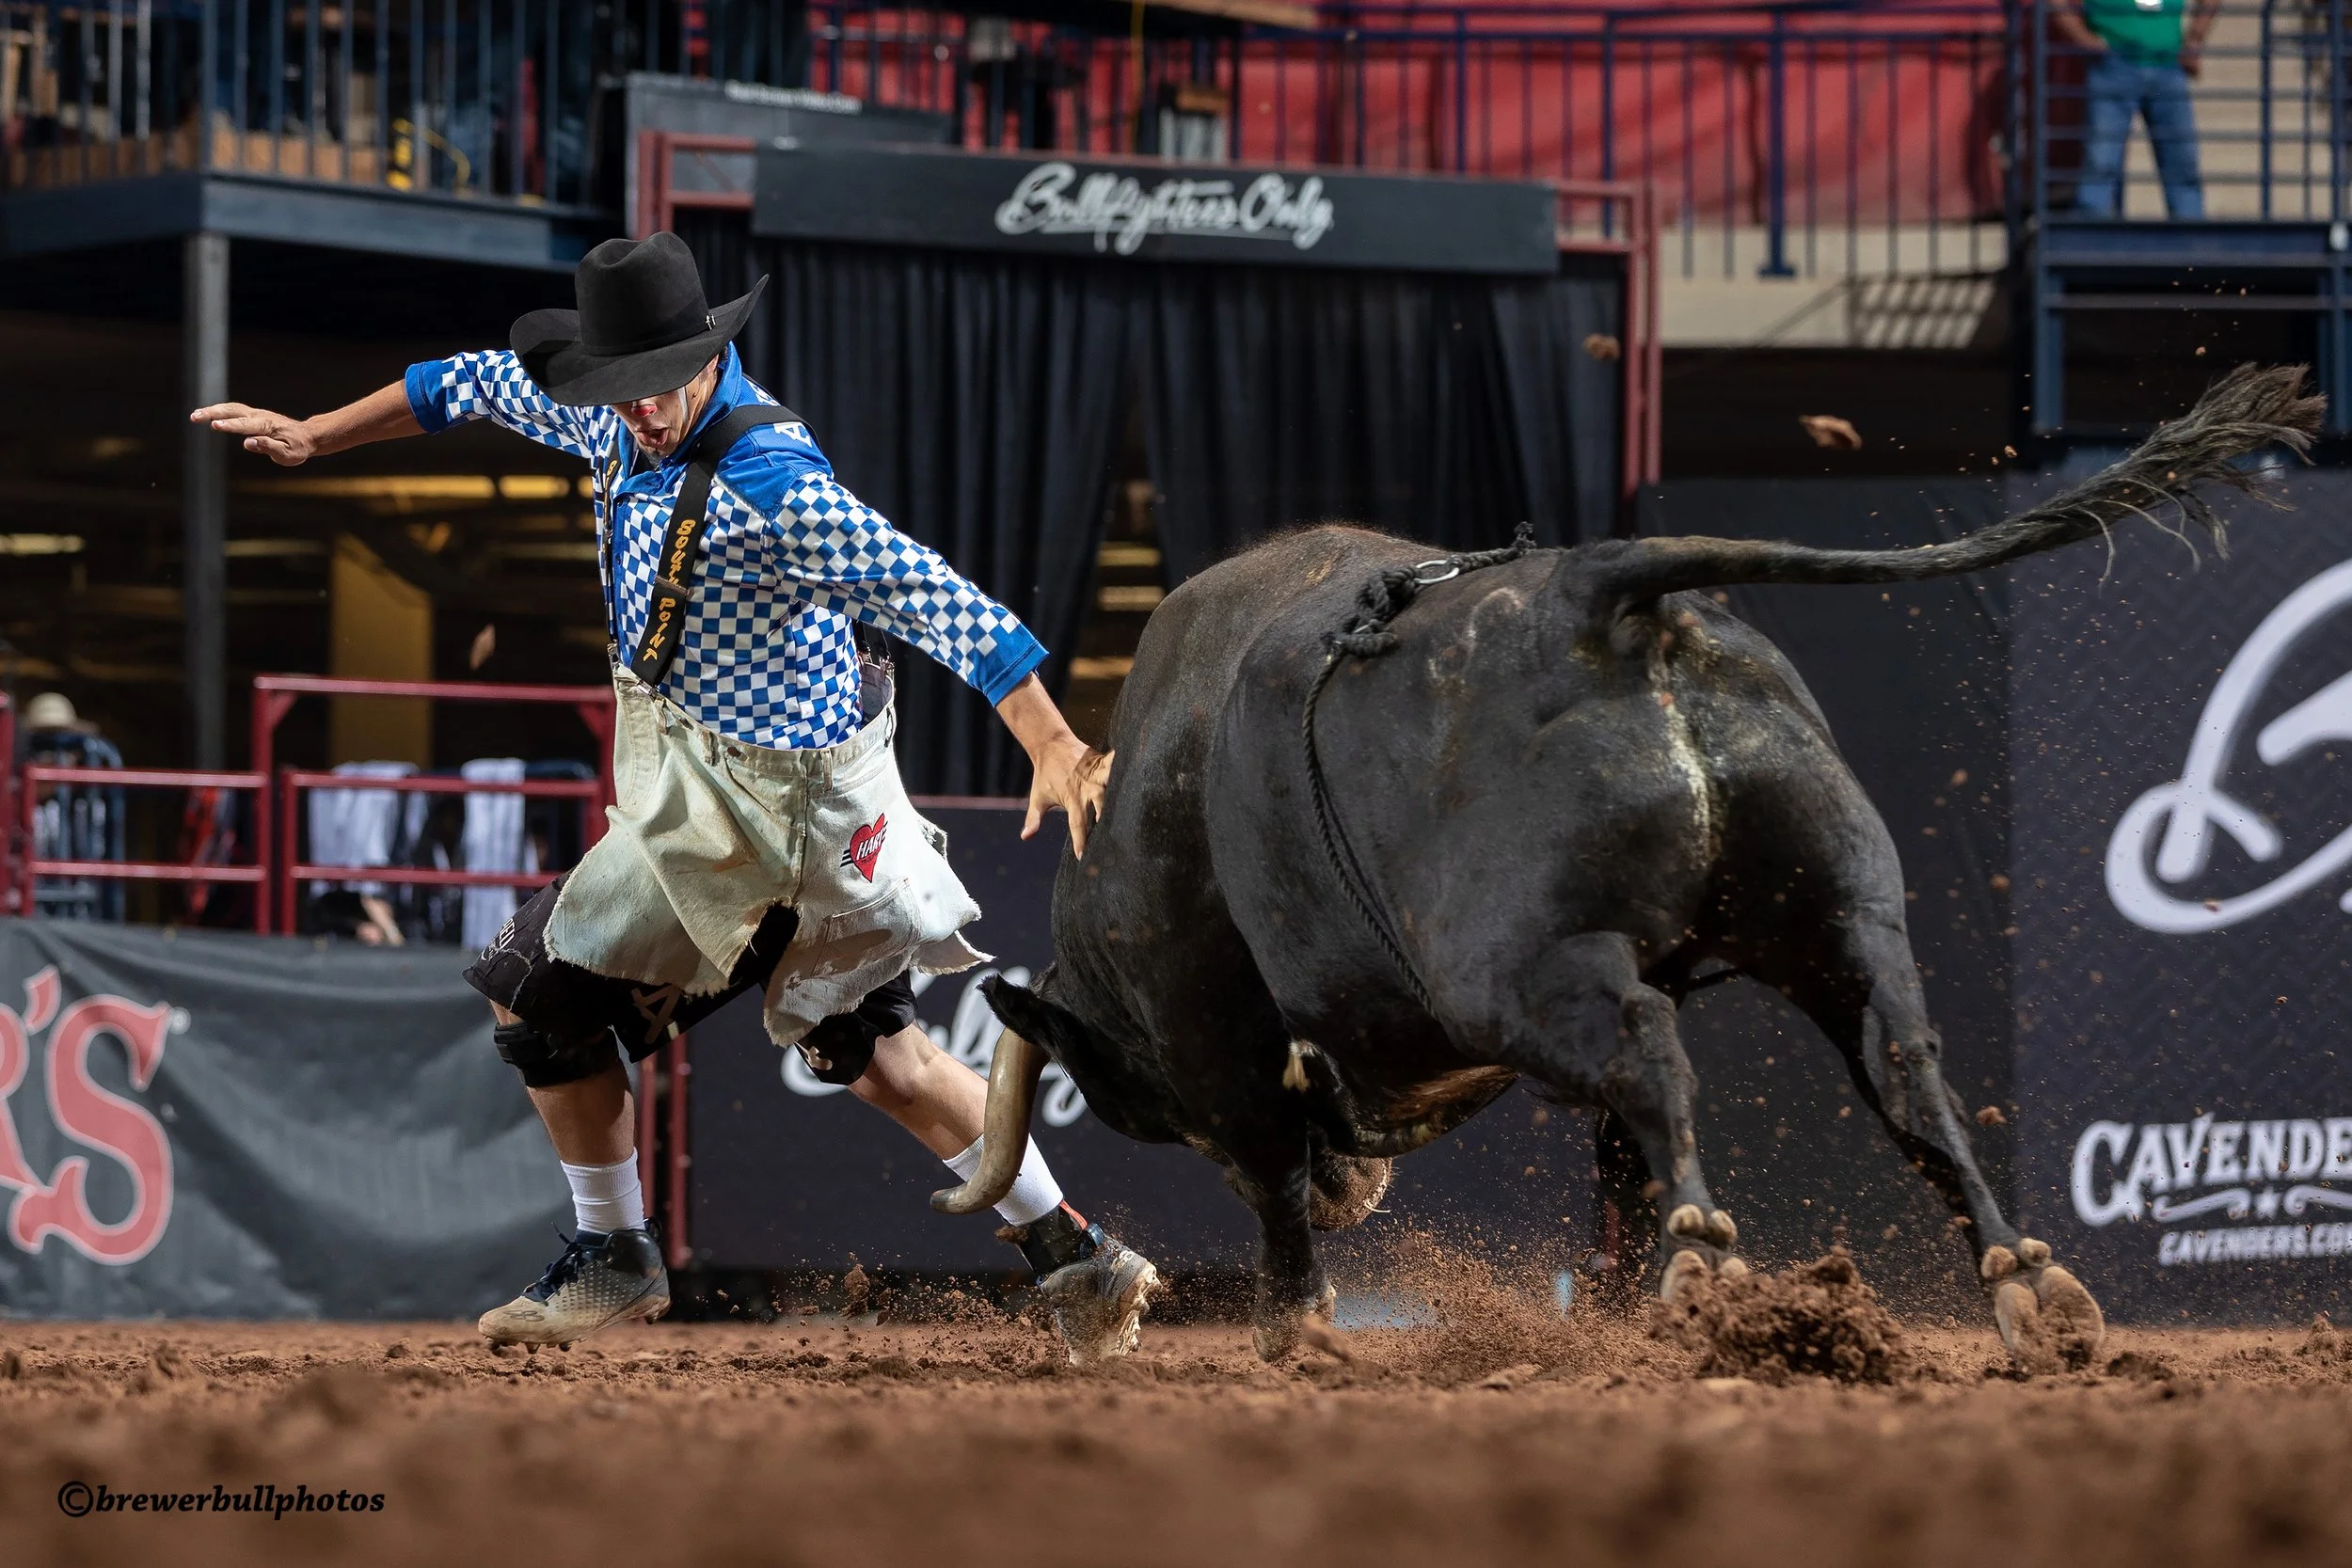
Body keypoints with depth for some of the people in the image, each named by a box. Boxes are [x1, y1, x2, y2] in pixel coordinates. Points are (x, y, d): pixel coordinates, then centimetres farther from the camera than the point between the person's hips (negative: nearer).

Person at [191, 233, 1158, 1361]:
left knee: (539, 988, 1)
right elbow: (493, 383, 16)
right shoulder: (628, 421, -3)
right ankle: (1071, 1258, 18)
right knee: (868, 1047, 15)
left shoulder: (768, 482, -29)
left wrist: (1053, 747, -43)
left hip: (754, 792, -9)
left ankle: (613, 1261, 17)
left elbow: (931, 596, -35)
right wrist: (313, 435, 22)